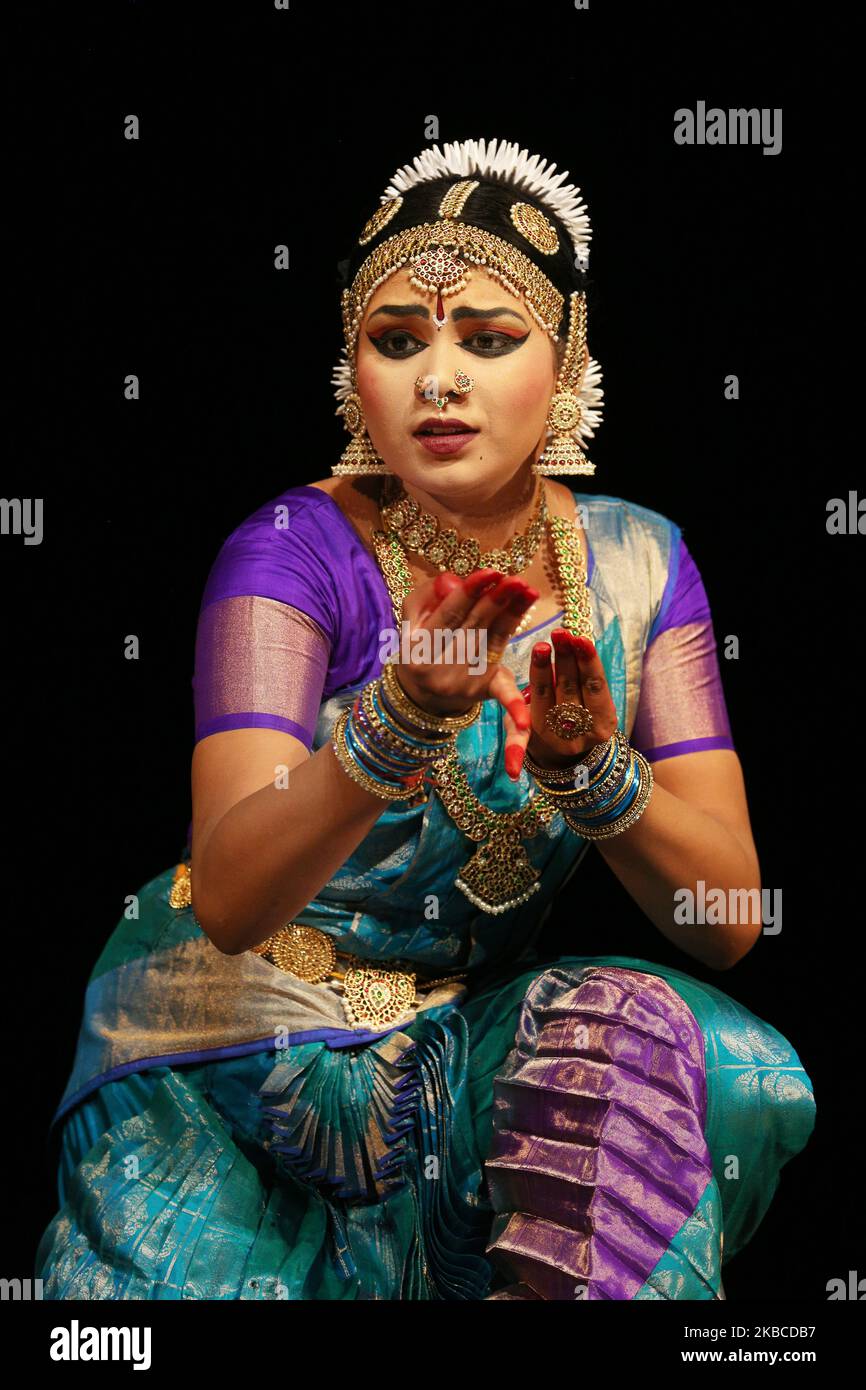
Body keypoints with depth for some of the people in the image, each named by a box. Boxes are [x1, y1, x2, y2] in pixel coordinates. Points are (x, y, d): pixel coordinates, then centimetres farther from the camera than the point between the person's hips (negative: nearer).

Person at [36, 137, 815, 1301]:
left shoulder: (636, 561, -4)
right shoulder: (296, 550, -14)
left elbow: (728, 921, -9)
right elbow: (227, 903, -27)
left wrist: (590, 762, -28)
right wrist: (405, 714, -44)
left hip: (473, 1027, 3)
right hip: (242, 1026, -3)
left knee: (735, 1075, -22)